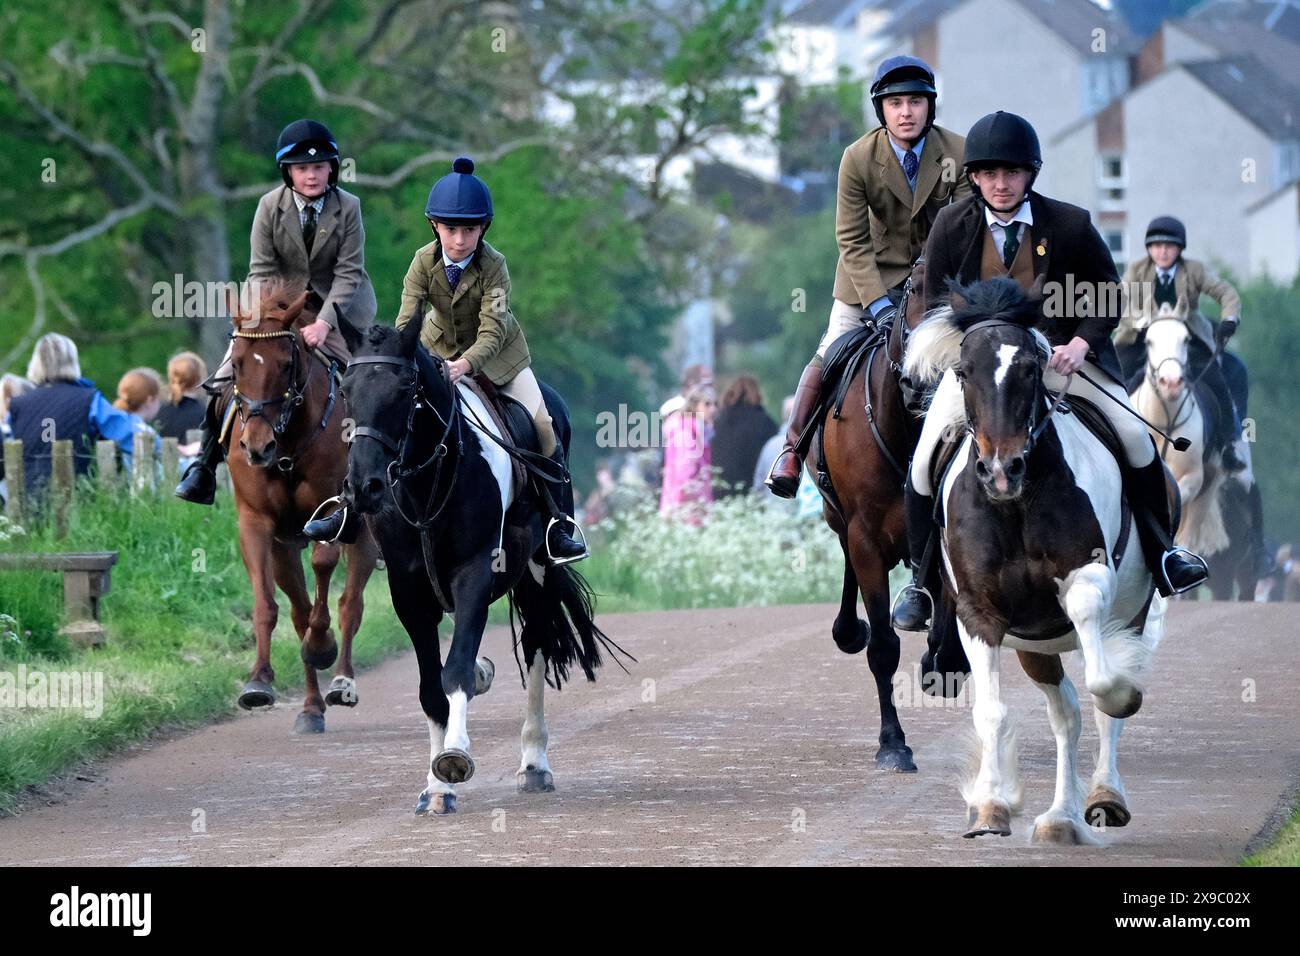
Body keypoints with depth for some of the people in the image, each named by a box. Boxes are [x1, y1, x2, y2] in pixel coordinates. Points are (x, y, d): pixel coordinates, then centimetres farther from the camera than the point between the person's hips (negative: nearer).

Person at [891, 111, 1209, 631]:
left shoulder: (1071, 225, -10)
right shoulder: (950, 228, -7)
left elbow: (1109, 296, 1)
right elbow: (936, 307, 2)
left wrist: (1079, 344, -16)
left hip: (1058, 352, 0)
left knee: (1135, 436, -13)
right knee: (925, 460, -12)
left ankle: (1161, 552, 10)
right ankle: (920, 580, 9)